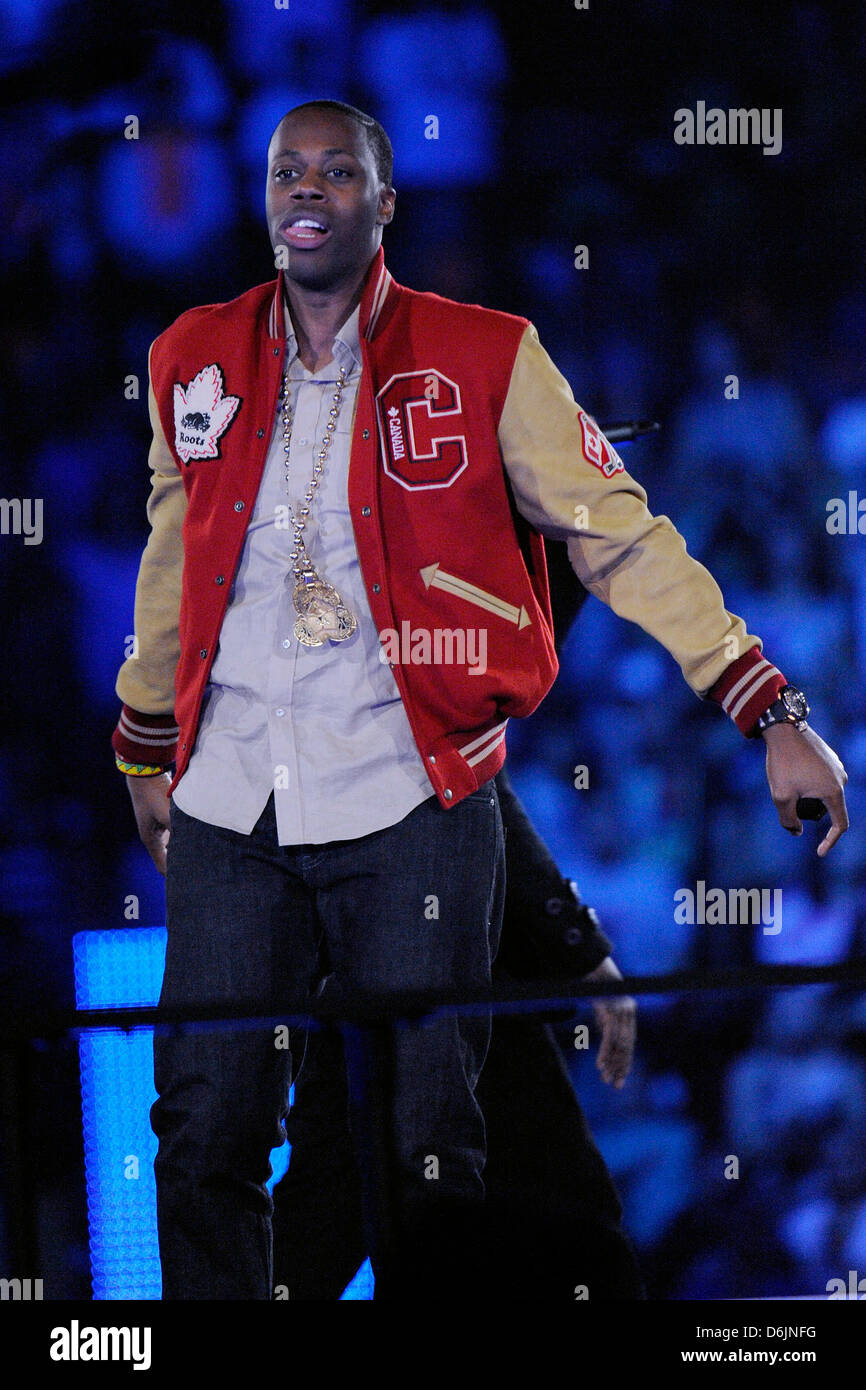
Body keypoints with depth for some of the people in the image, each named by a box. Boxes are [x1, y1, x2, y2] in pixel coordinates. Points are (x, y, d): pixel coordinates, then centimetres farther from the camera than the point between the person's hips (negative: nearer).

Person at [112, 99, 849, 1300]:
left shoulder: (483, 359, 0)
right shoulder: (198, 361, 10)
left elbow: (620, 537, 0)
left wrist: (771, 715, -5)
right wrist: (147, 746, 31)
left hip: (408, 808, -3)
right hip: (229, 812, 3)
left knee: (422, 1145, 0)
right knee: (203, 1136, 1)